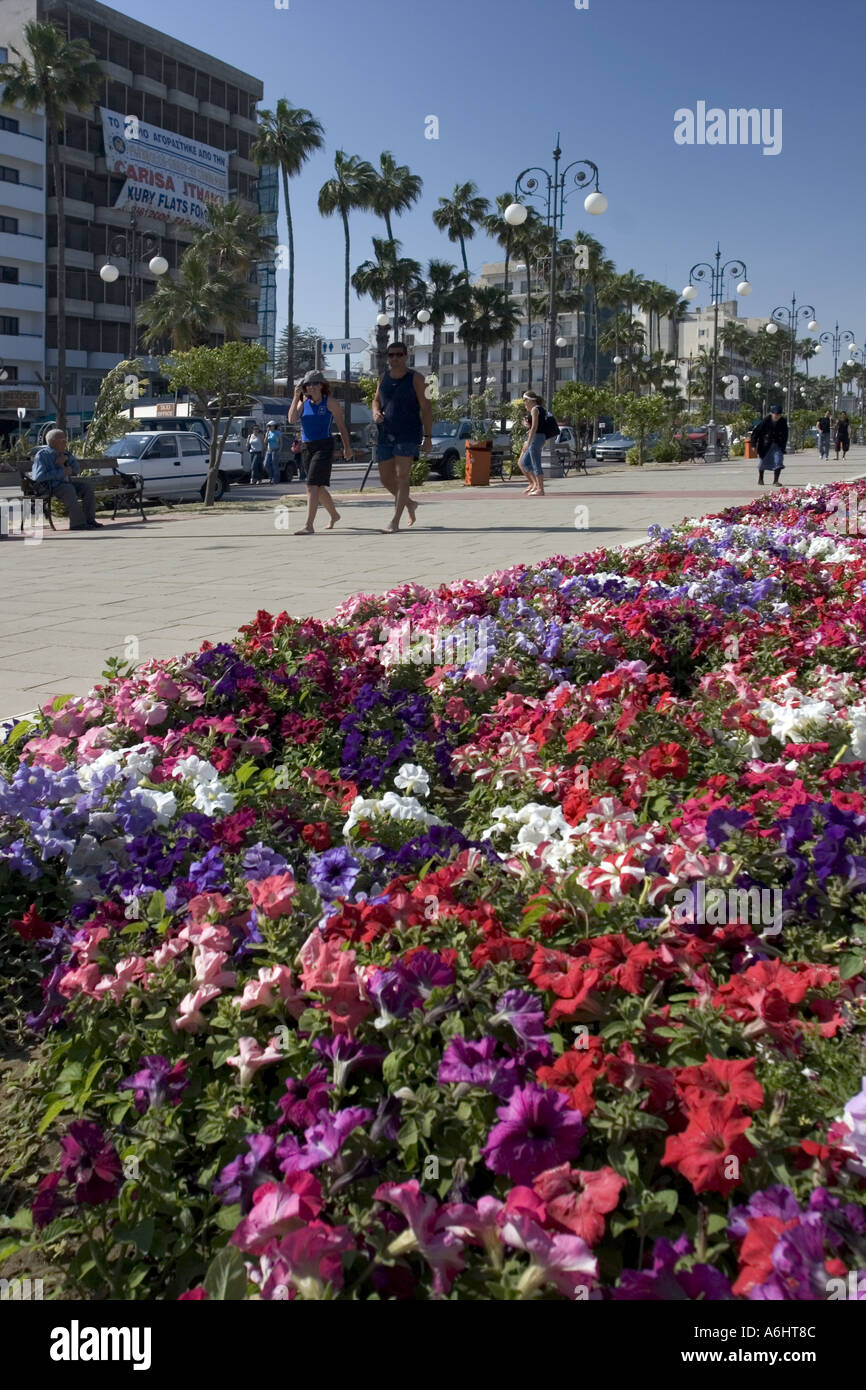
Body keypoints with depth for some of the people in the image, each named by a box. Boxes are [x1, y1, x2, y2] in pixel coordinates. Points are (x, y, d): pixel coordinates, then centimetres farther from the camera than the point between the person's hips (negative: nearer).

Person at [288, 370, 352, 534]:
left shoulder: (331, 404, -1)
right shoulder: (303, 403, 10)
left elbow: (341, 426, 8)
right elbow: (292, 420, -5)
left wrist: (347, 447, 13)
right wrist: (296, 397, -9)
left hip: (324, 447, -6)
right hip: (306, 447, 6)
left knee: (313, 485, -18)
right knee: (319, 487, 17)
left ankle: (308, 525, -24)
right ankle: (334, 515, 41)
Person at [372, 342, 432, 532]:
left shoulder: (415, 378, -4)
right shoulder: (385, 377, 10)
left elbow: (426, 408, -5)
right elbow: (376, 400, 19)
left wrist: (428, 437, -11)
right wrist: (376, 413, -6)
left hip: (408, 435, -6)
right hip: (386, 436, 6)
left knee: (402, 477, -12)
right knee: (386, 479, 8)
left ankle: (395, 521, -14)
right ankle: (410, 504, 33)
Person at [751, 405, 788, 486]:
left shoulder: (783, 422, -7)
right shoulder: (765, 421, -17)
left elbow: (785, 435, 7)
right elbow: (755, 432, -10)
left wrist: (783, 447, 7)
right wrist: (754, 444, -11)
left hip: (777, 445, 1)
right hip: (765, 445, -1)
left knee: (778, 462, -13)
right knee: (763, 462, 13)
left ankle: (775, 481, -7)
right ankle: (760, 480, 35)